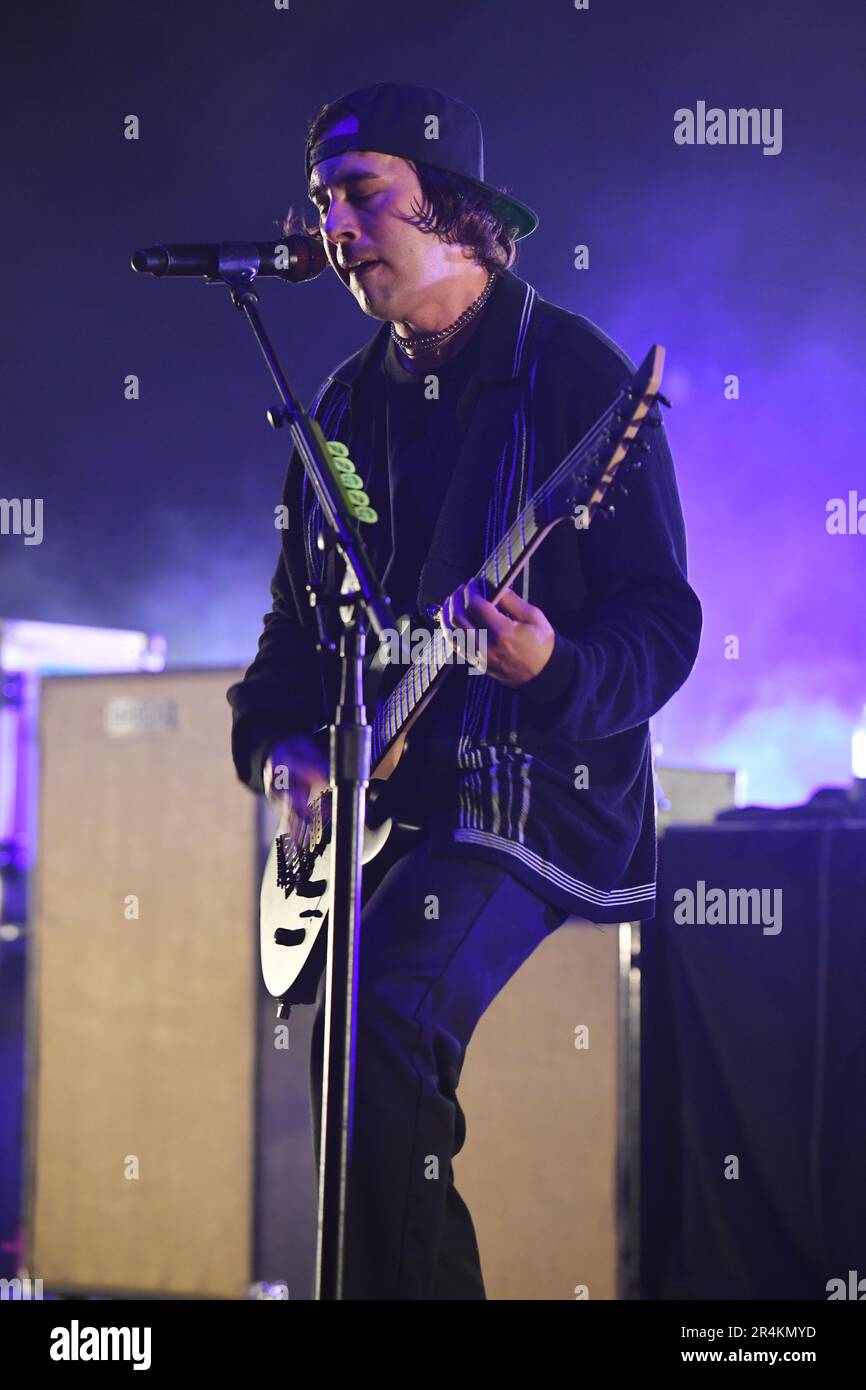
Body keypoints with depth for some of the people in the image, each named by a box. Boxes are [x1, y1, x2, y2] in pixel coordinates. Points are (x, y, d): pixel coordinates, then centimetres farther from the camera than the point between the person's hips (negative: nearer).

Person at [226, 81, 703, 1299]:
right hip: (371, 803, 7)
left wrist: (556, 672, -29)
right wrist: (275, 742, 1)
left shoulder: (573, 375, -6)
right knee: (363, 1089, 6)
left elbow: (664, 621, -9)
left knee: (388, 1015, -28)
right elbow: (298, 614, 20)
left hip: (533, 787, -7)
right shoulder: (347, 404, 13)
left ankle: (409, 1278, -19)